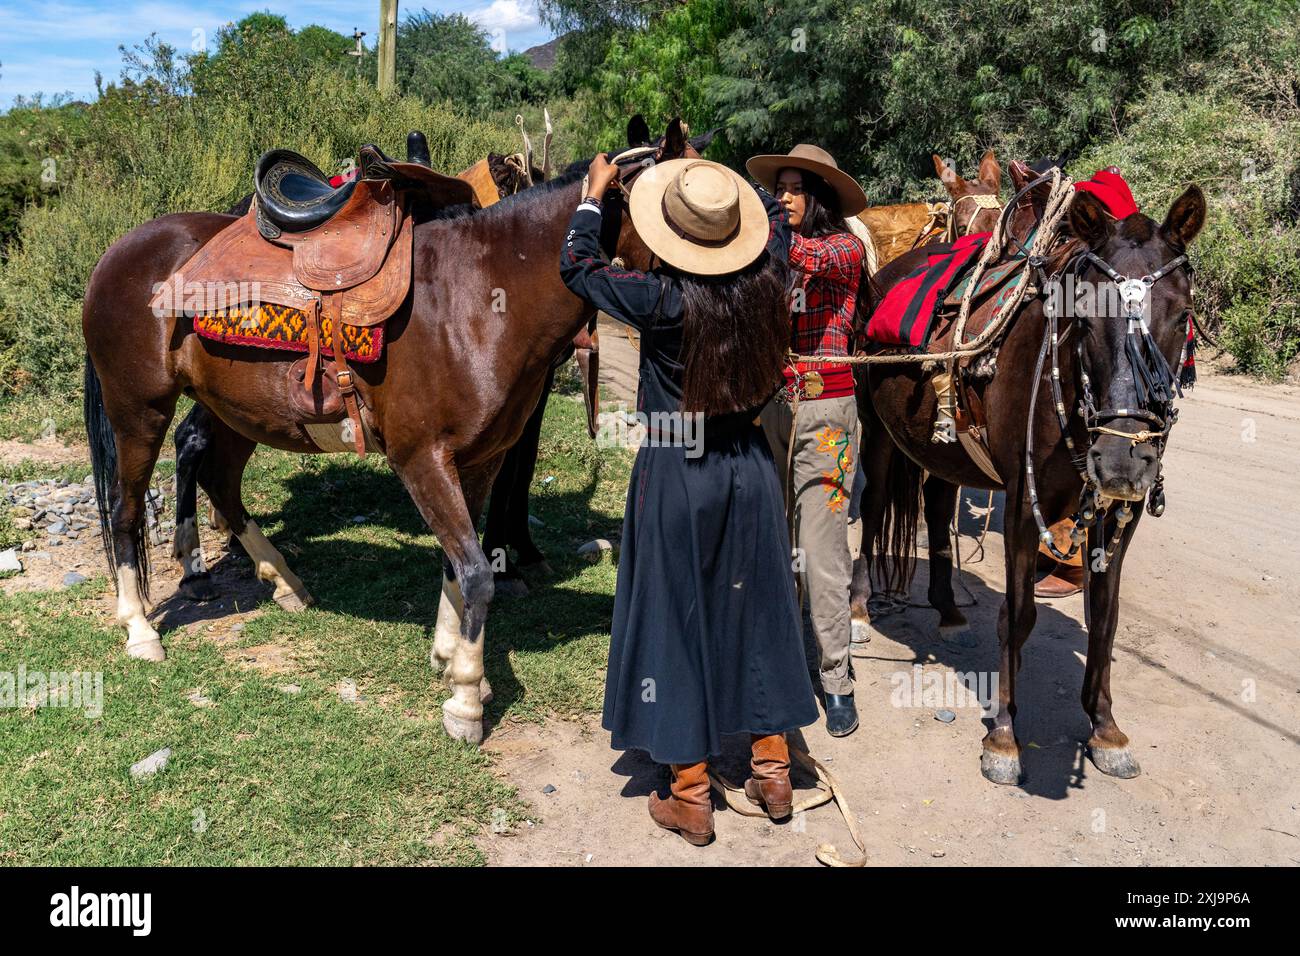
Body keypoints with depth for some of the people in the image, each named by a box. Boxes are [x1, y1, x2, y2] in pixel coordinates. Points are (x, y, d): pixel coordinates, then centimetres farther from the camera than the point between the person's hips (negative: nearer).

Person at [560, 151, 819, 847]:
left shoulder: (661, 298, -19)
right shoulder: (766, 282, -7)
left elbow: (576, 266, -3)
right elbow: (777, 218, 17)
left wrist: (594, 193, 12)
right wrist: (714, 175, 24)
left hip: (675, 471, -4)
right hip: (749, 464, 5)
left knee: (675, 618, 8)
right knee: (756, 610, 17)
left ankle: (692, 797, 17)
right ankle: (773, 772, 29)